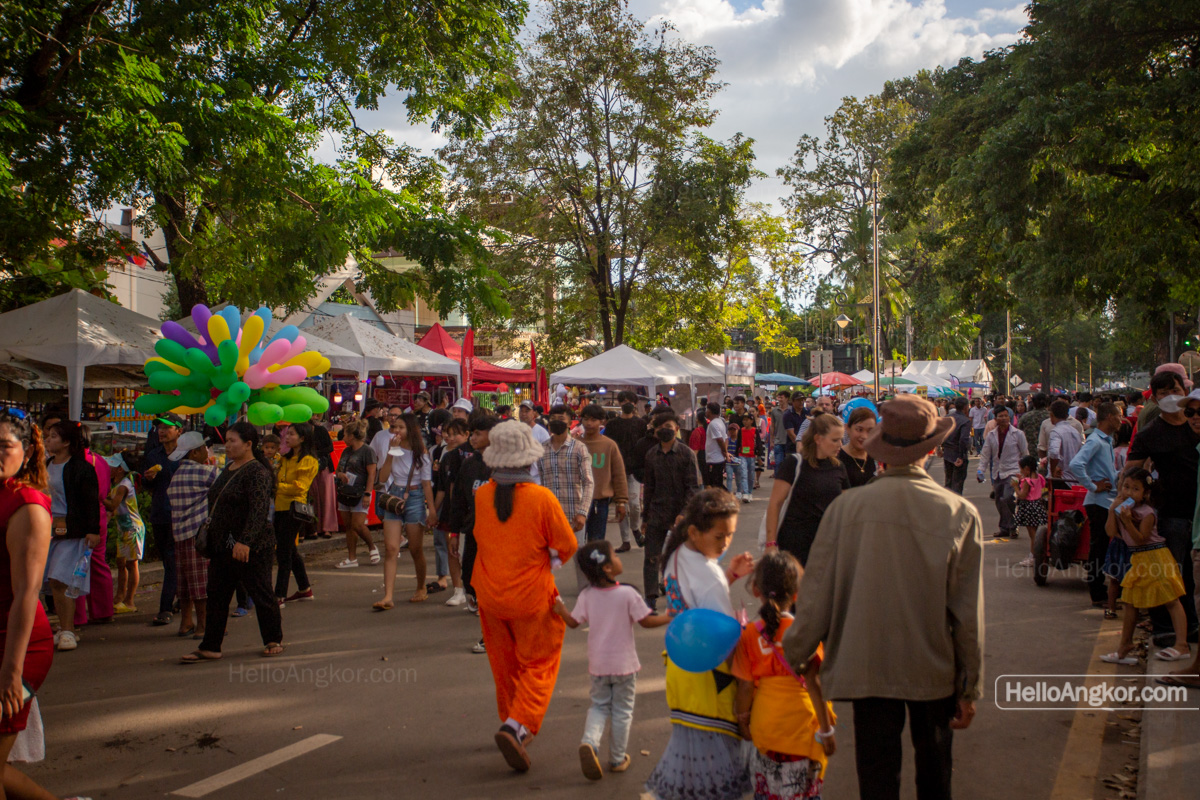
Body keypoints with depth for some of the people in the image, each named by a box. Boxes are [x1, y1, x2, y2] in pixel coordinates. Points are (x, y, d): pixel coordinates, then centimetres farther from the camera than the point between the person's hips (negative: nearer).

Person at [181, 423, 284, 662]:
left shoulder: (257, 472, -15)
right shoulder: (229, 469, 15)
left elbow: (259, 511, -24)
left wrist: (245, 542, -33)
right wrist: (212, 543, 22)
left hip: (251, 548, -9)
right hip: (223, 547, 9)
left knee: (261, 593, 3)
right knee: (216, 596, 8)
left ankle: (274, 640, 19)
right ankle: (210, 647, 14)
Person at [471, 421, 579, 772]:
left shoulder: (482, 496, -6)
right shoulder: (542, 498, -18)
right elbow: (566, 546, -9)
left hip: (490, 594, 4)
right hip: (531, 596, -4)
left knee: (504, 664, 20)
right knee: (538, 664, 8)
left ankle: (513, 724, 32)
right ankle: (518, 725, -9)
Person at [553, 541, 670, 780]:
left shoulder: (586, 596, -8)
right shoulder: (628, 594, -18)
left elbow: (573, 622, 1)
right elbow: (646, 621, -12)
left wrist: (560, 608, 18)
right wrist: (669, 617, 0)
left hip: (598, 664, 3)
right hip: (624, 664, -3)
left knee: (599, 706, 18)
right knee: (622, 711, 13)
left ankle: (590, 741, -8)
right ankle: (617, 759, 23)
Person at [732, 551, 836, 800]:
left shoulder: (748, 635, -5)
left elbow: (745, 687, -3)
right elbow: (813, 682, -11)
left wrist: (743, 719, 14)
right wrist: (825, 730, -4)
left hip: (765, 726, 2)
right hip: (801, 725, -2)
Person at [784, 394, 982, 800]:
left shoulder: (846, 507, -13)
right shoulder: (960, 514, -12)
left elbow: (816, 597, -9)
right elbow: (968, 613, -8)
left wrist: (794, 659, 6)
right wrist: (971, 687, 3)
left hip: (867, 666, -1)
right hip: (934, 670, 1)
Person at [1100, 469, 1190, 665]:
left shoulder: (1147, 513, -16)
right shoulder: (1122, 507, 4)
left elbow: (1140, 539, -21)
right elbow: (1111, 531, -4)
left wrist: (1128, 520, -31)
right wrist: (1112, 511, -13)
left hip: (1155, 557, -8)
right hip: (1137, 559, 8)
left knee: (1171, 601, -5)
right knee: (1130, 603, 9)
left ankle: (1181, 645, -7)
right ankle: (1125, 647, 15)